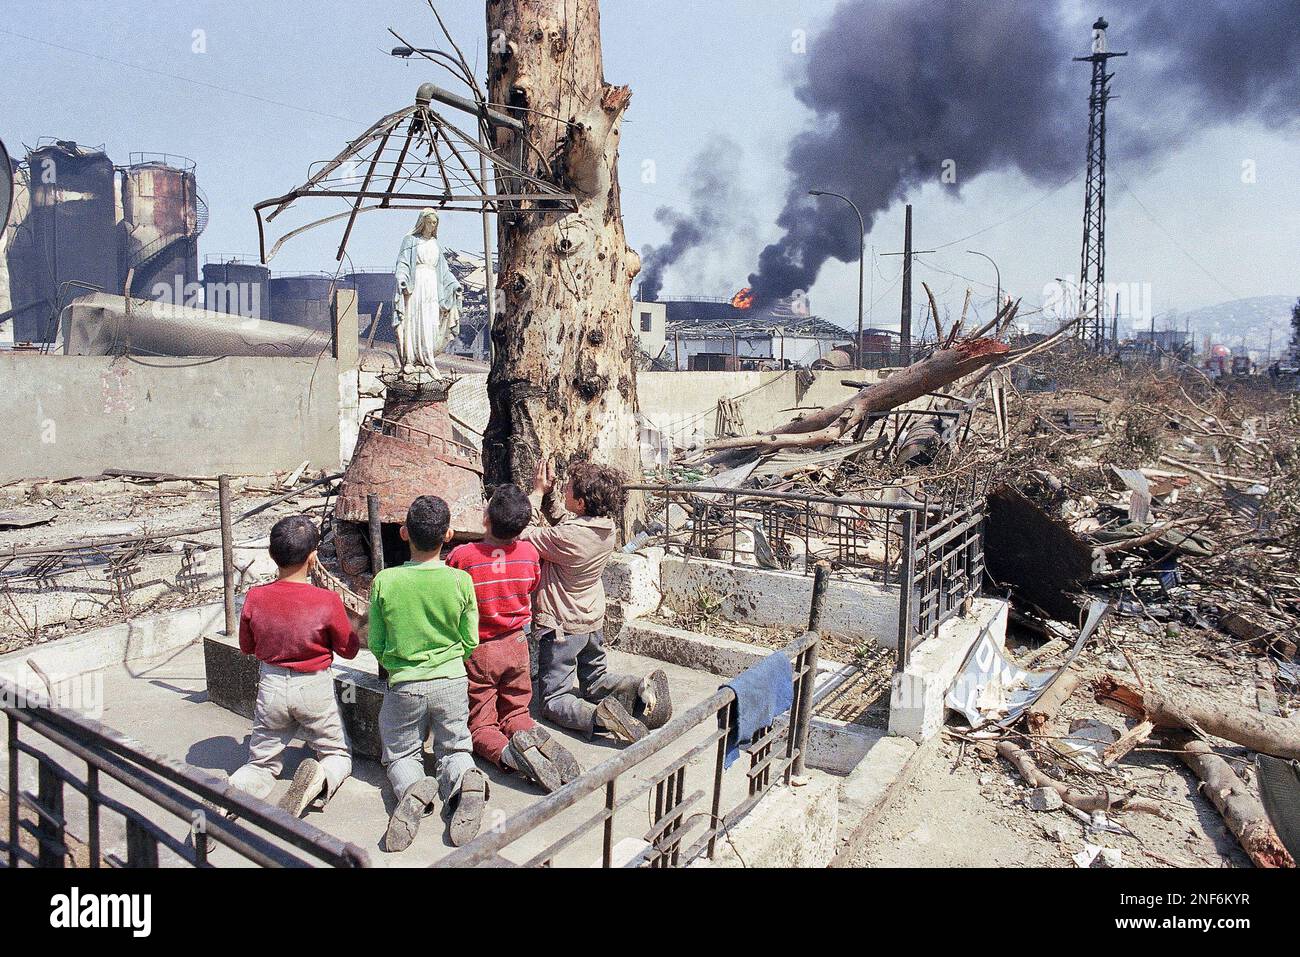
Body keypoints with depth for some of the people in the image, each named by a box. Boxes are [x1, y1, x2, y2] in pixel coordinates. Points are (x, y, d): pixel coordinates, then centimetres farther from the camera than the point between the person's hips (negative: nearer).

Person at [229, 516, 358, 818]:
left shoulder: (255, 598, -10)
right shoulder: (327, 601, -20)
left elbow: (246, 647, 7)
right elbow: (349, 649, -5)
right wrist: (350, 628, 13)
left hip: (271, 685, 3)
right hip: (314, 687, -3)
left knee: (261, 763, 21)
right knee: (338, 755, 18)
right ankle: (319, 777, -17)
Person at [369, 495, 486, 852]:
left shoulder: (384, 581, -11)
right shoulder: (460, 581, -10)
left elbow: (376, 645, -1)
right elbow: (470, 642, 0)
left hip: (404, 686, 0)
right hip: (452, 682, 1)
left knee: (400, 755, 18)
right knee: (455, 749, 17)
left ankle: (413, 789, -16)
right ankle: (466, 781, -18)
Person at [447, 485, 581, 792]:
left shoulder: (461, 556, -22)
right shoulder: (530, 553, -11)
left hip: (477, 651, -3)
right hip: (516, 645, 3)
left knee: (480, 726, 9)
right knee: (515, 714, 20)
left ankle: (507, 752, -23)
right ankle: (533, 735, -14)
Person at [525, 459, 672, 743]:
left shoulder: (568, 537, -30)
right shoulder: (607, 527, -7)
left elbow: (521, 534, -16)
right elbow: (562, 520, 10)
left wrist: (538, 491, -10)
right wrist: (549, 492, -4)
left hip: (561, 628, -7)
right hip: (593, 622, 7)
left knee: (554, 701, 3)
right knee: (595, 682, 24)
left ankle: (598, 716, -26)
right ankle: (641, 687, -4)